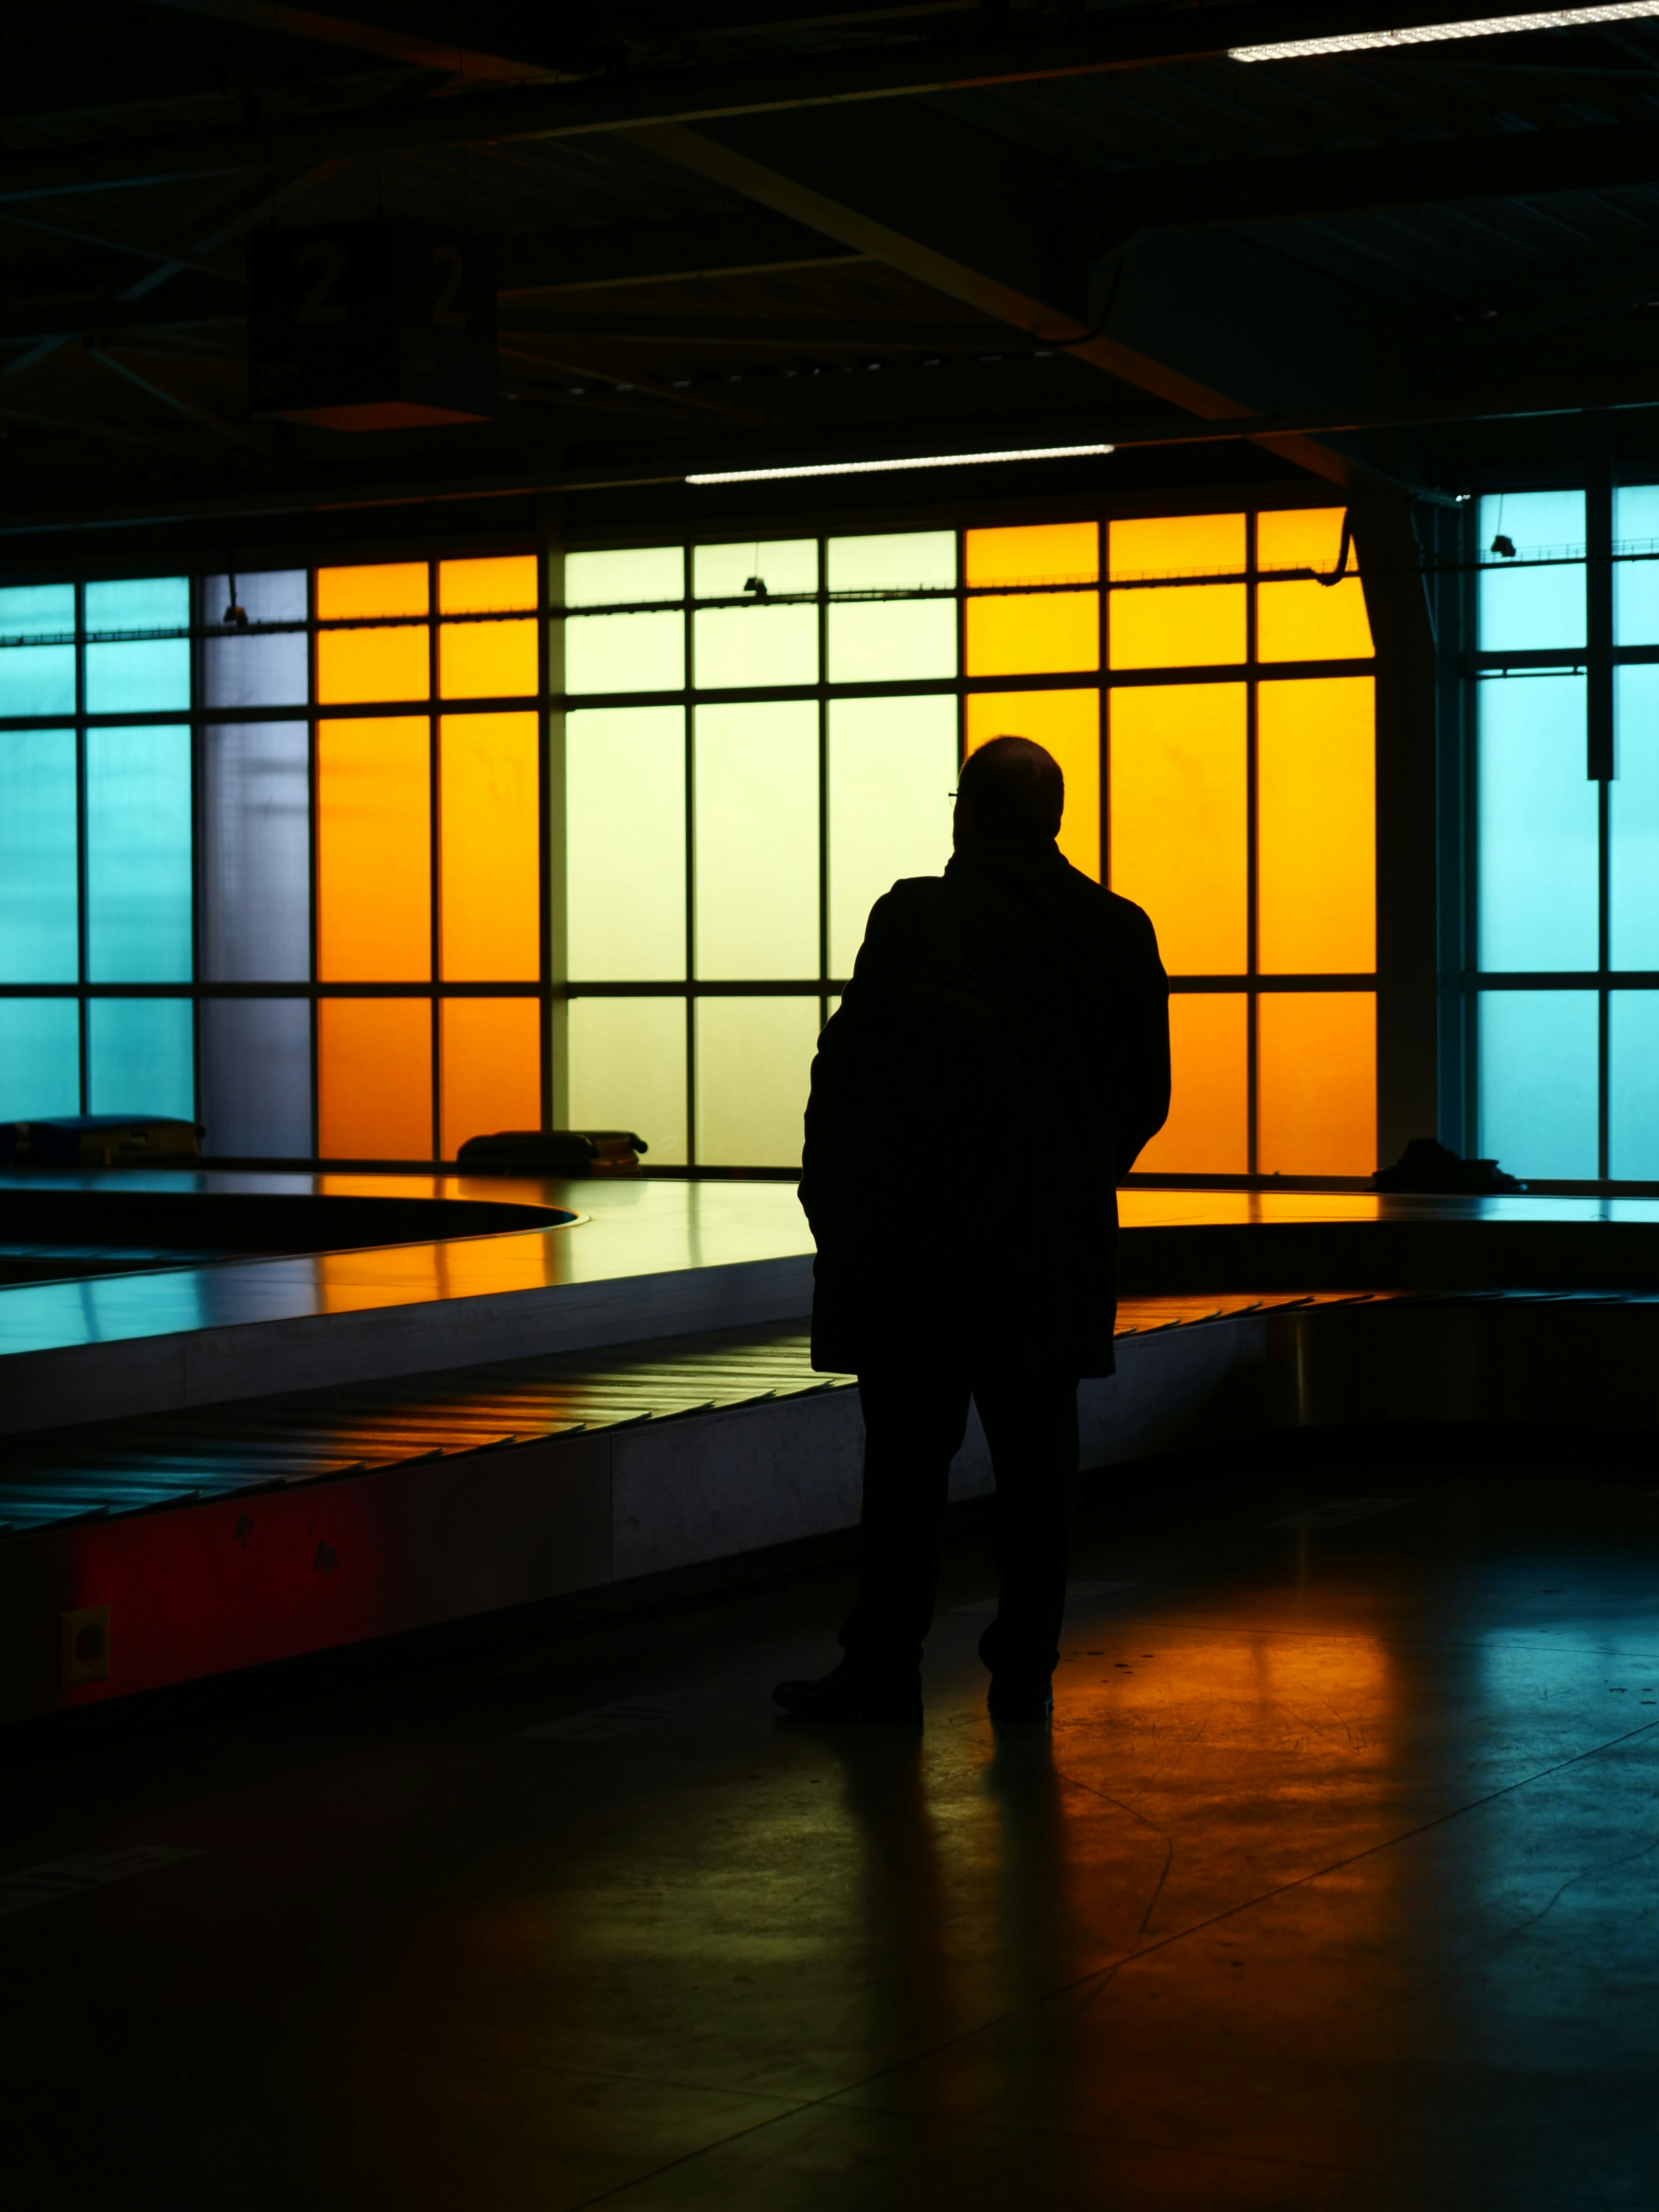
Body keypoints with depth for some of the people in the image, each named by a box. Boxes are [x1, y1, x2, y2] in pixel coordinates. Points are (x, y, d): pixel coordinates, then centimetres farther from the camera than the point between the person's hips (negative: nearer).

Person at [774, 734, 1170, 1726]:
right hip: (1057, 1243, 4)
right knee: (1037, 1458, 8)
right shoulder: (1120, 931, 3)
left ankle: (884, 1671, 6)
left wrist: (832, 1203, 3)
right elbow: (1146, 1096, 7)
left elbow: (850, 1064, -9)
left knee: (907, 1458, 2)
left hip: (919, 1237, -4)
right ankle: (1026, 1673, 11)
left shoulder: (914, 916, -10)